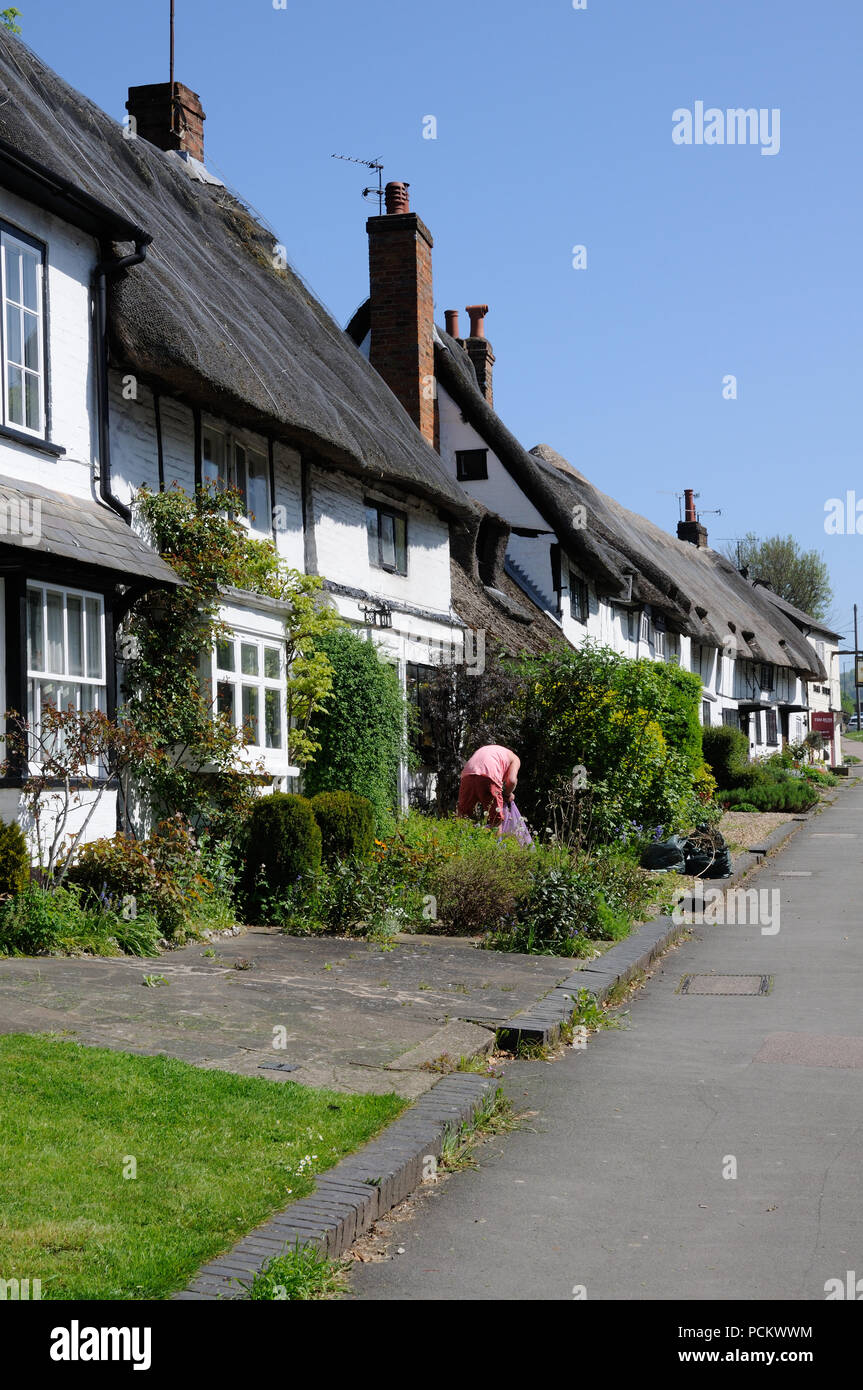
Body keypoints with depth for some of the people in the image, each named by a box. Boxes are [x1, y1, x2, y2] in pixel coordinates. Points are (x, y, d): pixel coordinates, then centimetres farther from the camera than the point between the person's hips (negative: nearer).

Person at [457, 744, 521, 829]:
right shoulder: (515, 758, 25)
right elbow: (511, 780, 7)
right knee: (496, 819, 4)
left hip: (467, 773, 5)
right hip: (488, 776, -5)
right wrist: (508, 794, 25)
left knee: (463, 816, 14)